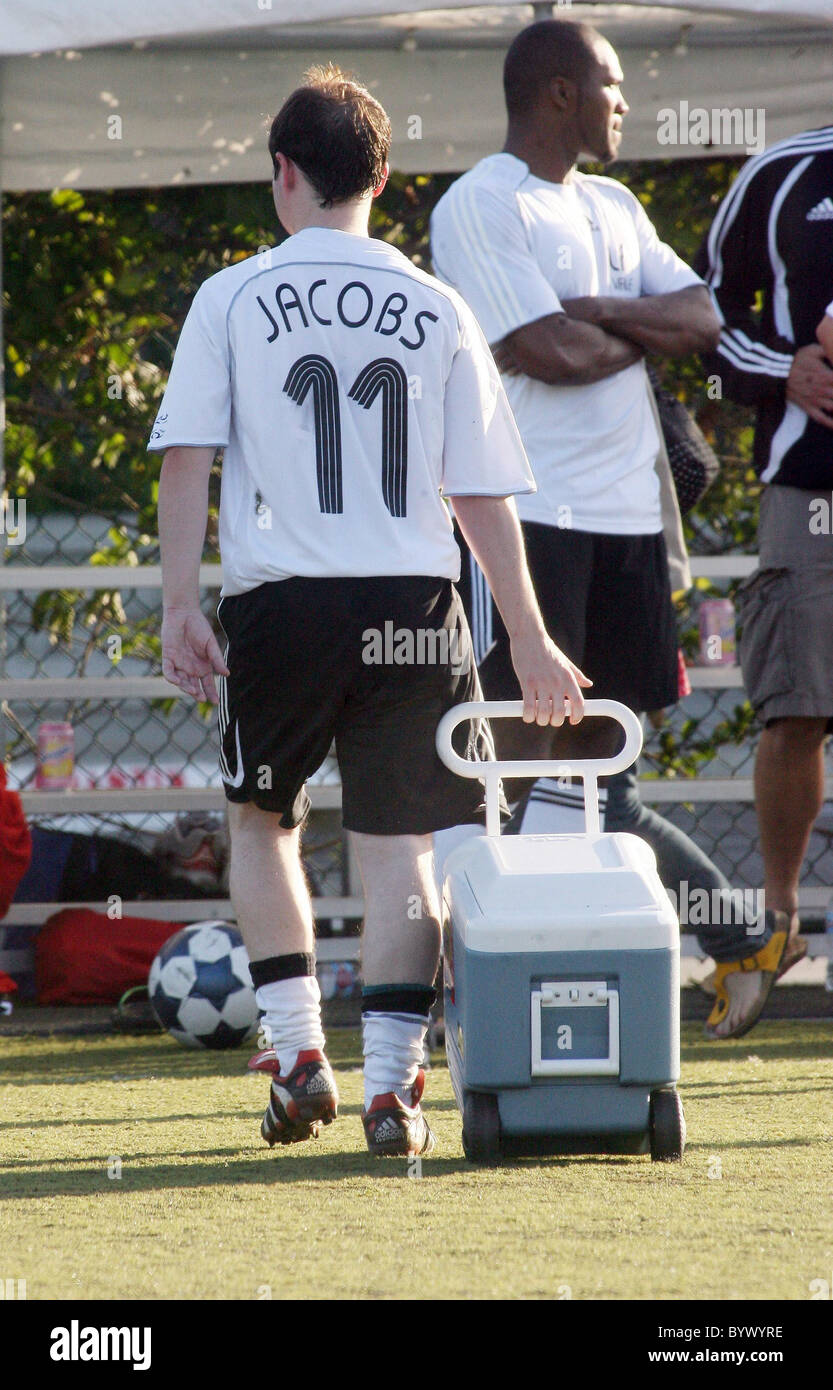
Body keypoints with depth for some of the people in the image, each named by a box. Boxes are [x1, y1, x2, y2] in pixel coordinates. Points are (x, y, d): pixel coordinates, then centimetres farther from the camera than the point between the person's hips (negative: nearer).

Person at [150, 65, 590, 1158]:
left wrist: (178, 606, -2)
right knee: (399, 842, 4)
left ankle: (298, 1050, 9)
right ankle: (390, 1086, -4)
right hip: (413, 605, 1)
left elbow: (188, 458, -4)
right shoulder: (437, 310, 7)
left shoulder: (233, 299, 2)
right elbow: (484, 494, 6)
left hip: (282, 605, -1)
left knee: (262, 821, 19)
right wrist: (531, 642, 11)